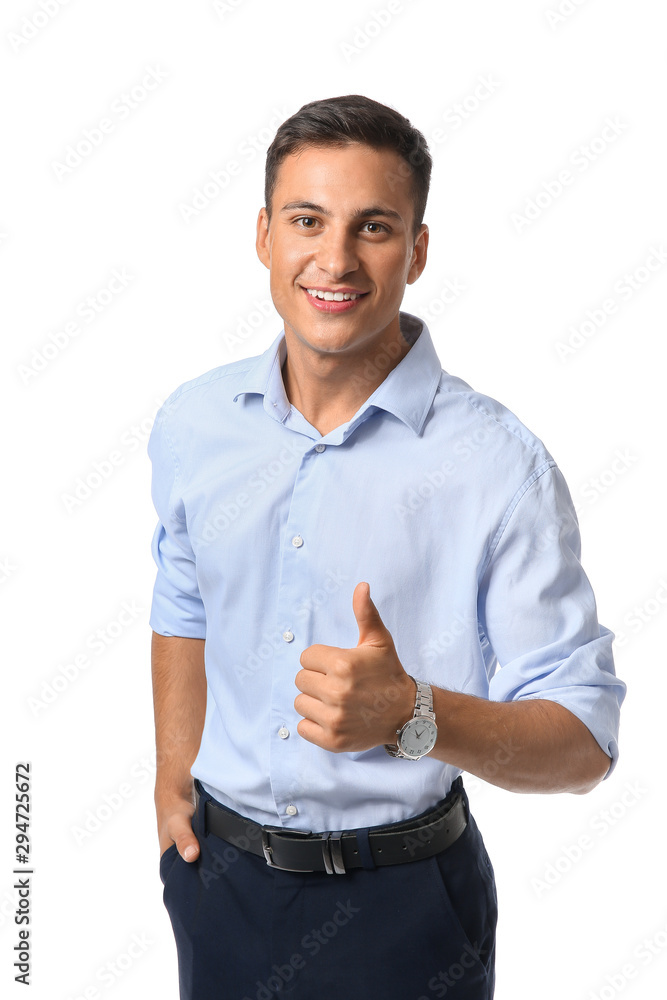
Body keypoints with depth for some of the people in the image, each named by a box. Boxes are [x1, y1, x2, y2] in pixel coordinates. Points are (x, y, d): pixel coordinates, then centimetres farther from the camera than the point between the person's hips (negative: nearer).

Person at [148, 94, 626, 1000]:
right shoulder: (193, 423, -3)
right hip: (219, 874, 4)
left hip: (403, 901, -3)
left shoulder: (500, 465, -18)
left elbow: (585, 740, -18)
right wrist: (174, 781, 10)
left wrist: (412, 715, -33)